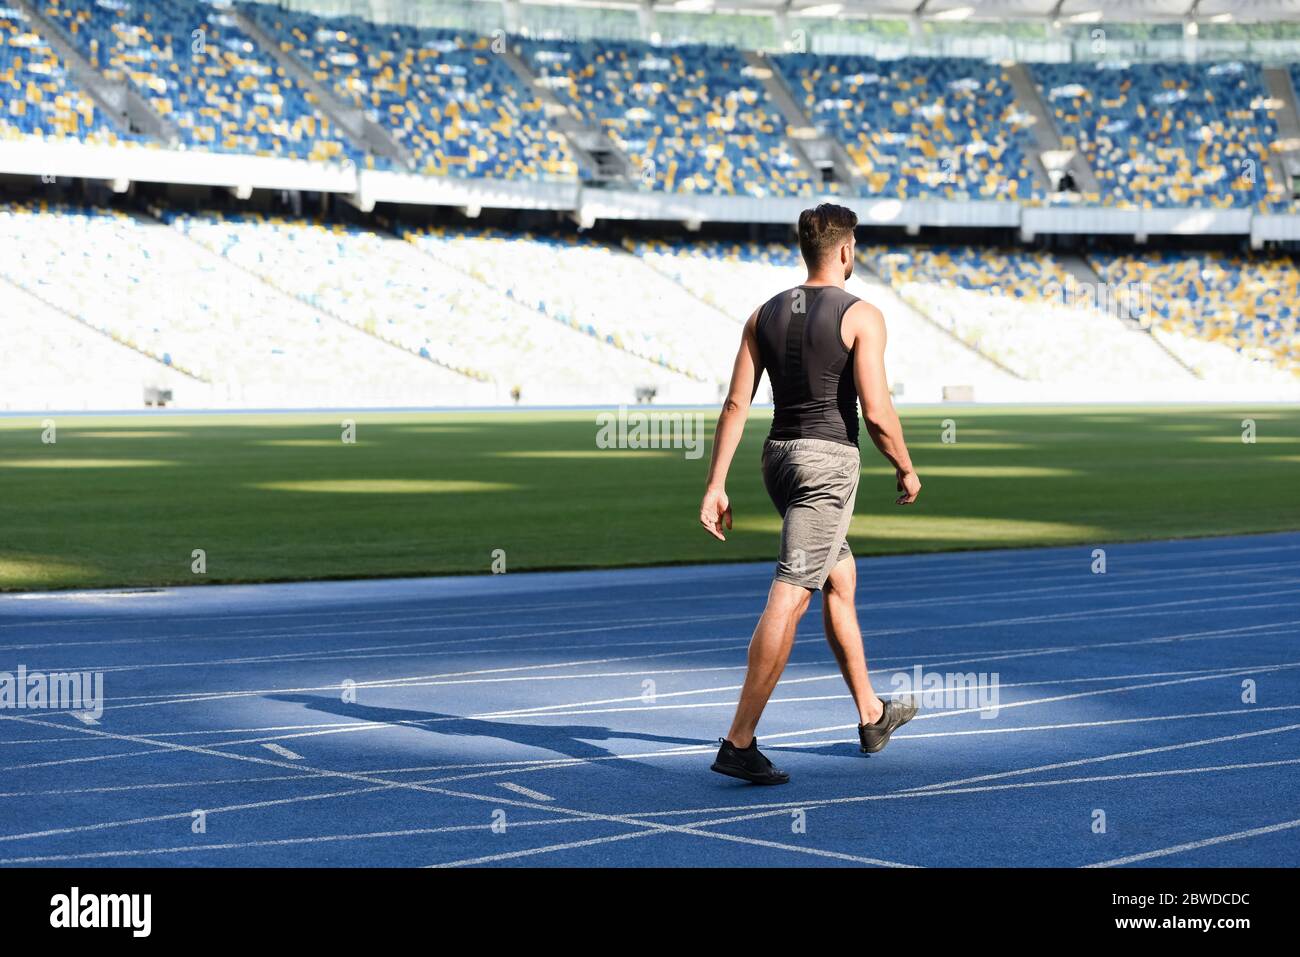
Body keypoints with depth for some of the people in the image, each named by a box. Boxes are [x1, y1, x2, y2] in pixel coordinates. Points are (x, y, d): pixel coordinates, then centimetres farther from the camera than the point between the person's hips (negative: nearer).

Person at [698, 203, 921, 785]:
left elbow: (736, 404, 3)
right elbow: (876, 413, -14)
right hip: (829, 460, -7)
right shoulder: (861, 316, -9)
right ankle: (739, 742, -14)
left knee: (841, 582, 22)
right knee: (788, 599, -10)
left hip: (779, 455, 7)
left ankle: (872, 716, 33)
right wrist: (906, 470, 2)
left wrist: (715, 486, 3)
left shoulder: (765, 315, 8)